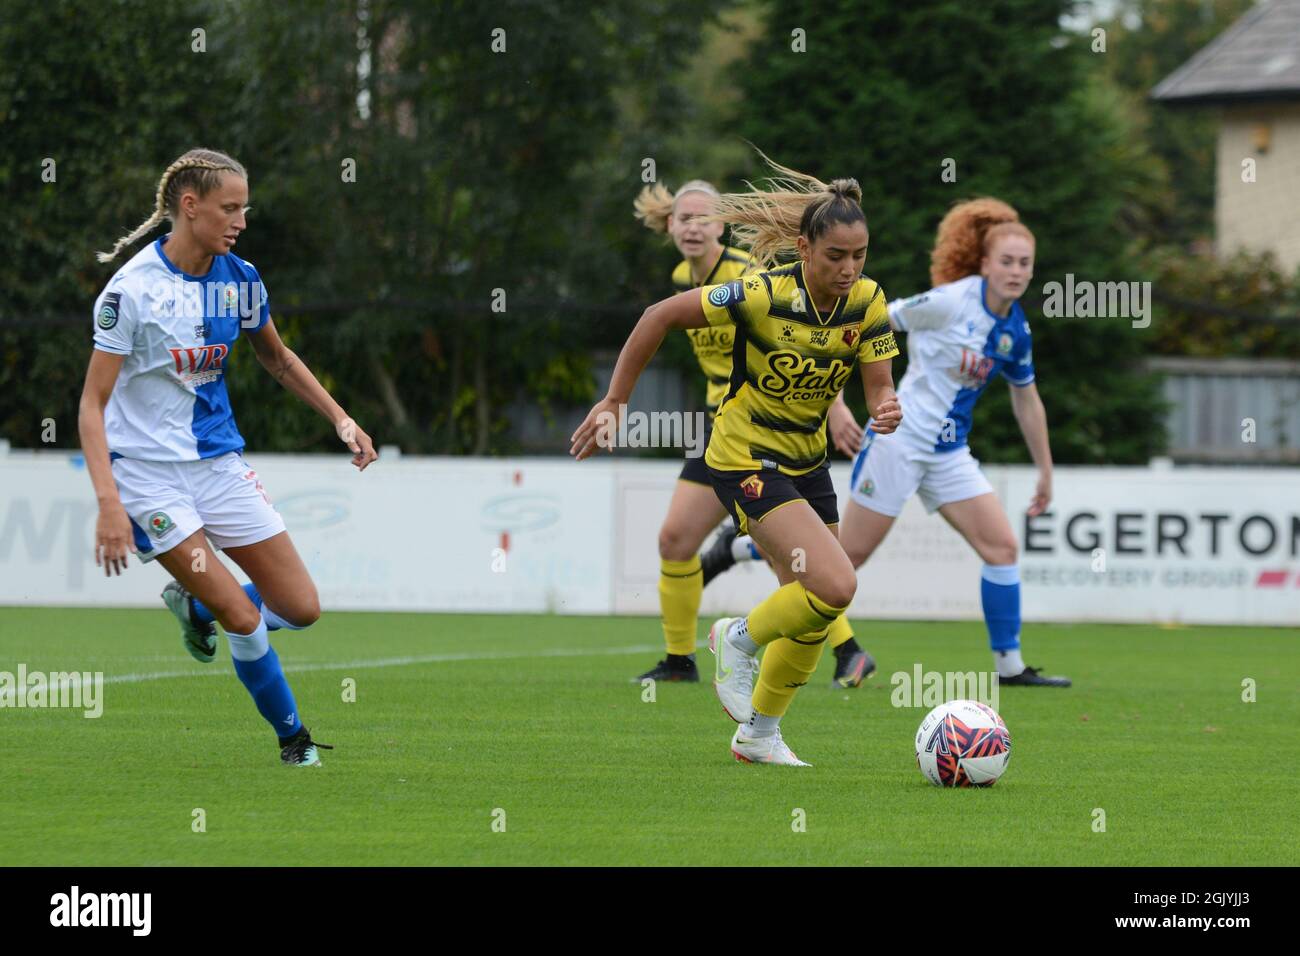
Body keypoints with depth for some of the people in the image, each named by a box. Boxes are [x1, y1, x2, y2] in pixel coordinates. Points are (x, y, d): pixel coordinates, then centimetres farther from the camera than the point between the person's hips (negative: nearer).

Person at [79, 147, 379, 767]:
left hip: (219, 459, 6)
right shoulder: (133, 288, -18)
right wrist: (109, 502, -26)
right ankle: (291, 736, 11)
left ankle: (192, 604, 29)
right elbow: (93, 403, -17)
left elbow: (276, 358, 20)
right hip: (148, 471, -6)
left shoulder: (240, 279, 0)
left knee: (300, 609, 0)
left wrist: (340, 418, 13)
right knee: (243, 617, -12)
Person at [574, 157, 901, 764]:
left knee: (812, 611, 10)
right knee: (836, 586, -21)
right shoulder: (765, 293, -24)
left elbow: (878, 388, -7)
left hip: (807, 459, 6)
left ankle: (759, 734, 29)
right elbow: (660, 317, -18)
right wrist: (613, 404, -14)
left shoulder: (868, 303, -9)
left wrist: (887, 412, -32)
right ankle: (740, 640, 7)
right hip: (746, 458, -6)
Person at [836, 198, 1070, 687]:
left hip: (950, 452, 6)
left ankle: (1010, 665, 2)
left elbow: (1026, 401, 17)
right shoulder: (950, 303, -17)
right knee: (849, 554, -3)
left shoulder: (1015, 330, 3)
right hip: (900, 439, -6)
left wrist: (1045, 472, 20)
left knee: (1002, 547, -4)